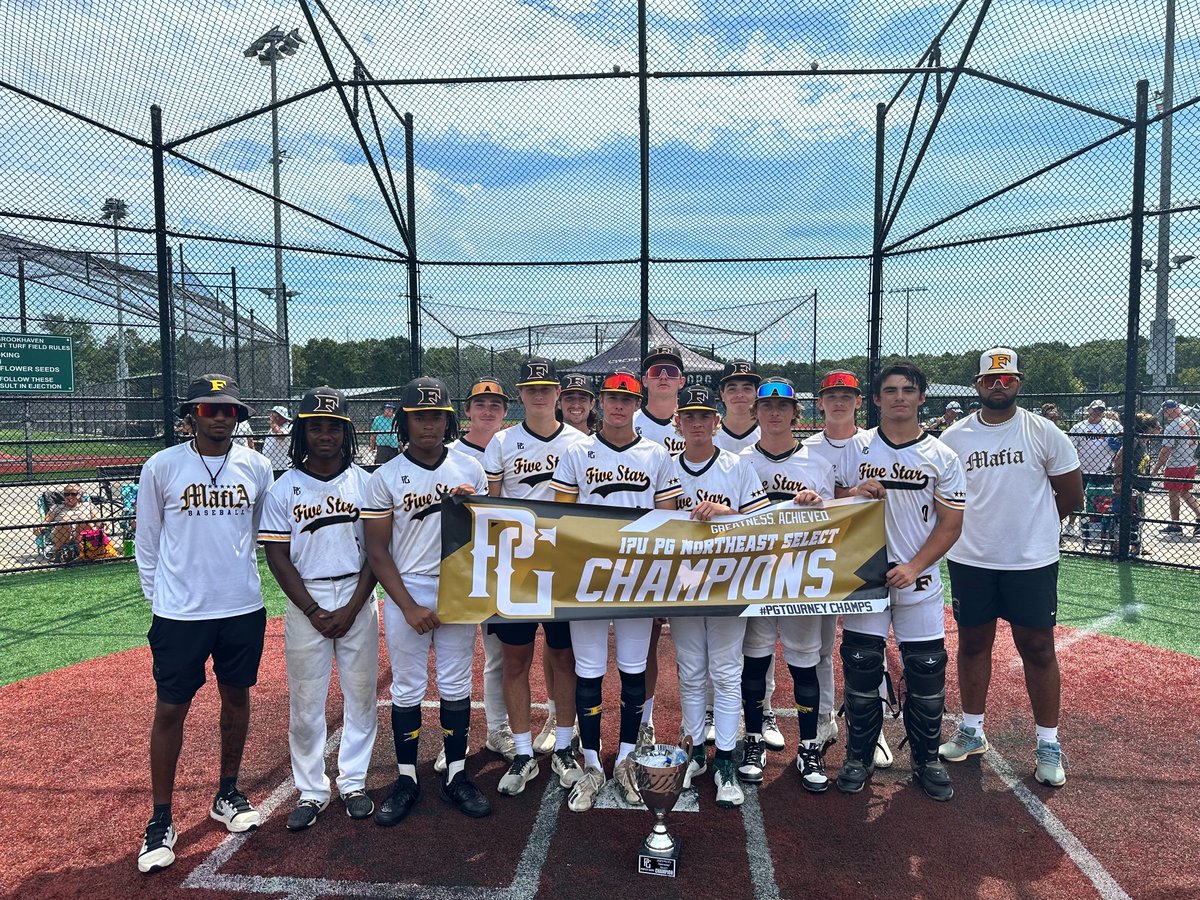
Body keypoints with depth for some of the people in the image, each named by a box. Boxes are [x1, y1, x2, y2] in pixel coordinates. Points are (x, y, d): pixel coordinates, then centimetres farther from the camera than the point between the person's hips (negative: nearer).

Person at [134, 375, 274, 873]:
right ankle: (161, 820, 20)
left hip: (243, 608, 3)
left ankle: (227, 795, 33)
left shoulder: (256, 466, 1)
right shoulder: (161, 467, -6)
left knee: (236, 698, 14)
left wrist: (242, 579, 13)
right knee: (170, 710, 4)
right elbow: (147, 541, 3)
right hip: (179, 612, -2)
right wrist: (157, 597, 4)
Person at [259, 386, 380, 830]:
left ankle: (354, 782, 24)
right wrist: (314, 612, -10)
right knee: (305, 700, 6)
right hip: (305, 603, 0)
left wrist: (352, 607, -9)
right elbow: (277, 557, -2)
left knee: (361, 693, 8)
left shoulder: (364, 482, 1)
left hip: (357, 598, 1)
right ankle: (311, 791, 22)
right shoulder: (283, 489, 0)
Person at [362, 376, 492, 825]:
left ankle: (456, 775, 23)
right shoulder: (386, 477, -3)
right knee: (407, 688, 7)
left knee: (456, 685, 9)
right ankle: (406, 779, 23)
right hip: (405, 592, -1)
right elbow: (377, 550, -4)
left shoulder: (470, 470, 3)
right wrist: (409, 606, -11)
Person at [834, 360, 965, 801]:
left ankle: (926, 759, 25)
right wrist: (855, 494, -15)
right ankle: (859, 756, 23)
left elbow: (951, 523, 0)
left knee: (927, 674, 5)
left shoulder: (942, 456, 1)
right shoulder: (856, 447, 3)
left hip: (919, 581, 0)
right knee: (860, 669, 5)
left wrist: (914, 567, -13)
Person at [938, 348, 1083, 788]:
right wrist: (986, 522, 3)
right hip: (969, 561, 2)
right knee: (972, 643, 12)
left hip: (1032, 562, -2)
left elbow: (1071, 496, 3)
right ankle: (972, 731, 28)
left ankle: (1047, 744, 21)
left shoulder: (1044, 433, -4)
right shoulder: (953, 437, 1)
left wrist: (1030, 521, 6)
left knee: (1038, 649, 6)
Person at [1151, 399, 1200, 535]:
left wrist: (1156, 467, -13)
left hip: (1176, 465, -8)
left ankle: (1175, 525, 9)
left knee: (1173, 495, 3)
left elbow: (1166, 450, -20)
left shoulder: (1172, 427, -19)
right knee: (1185, 492, 18)